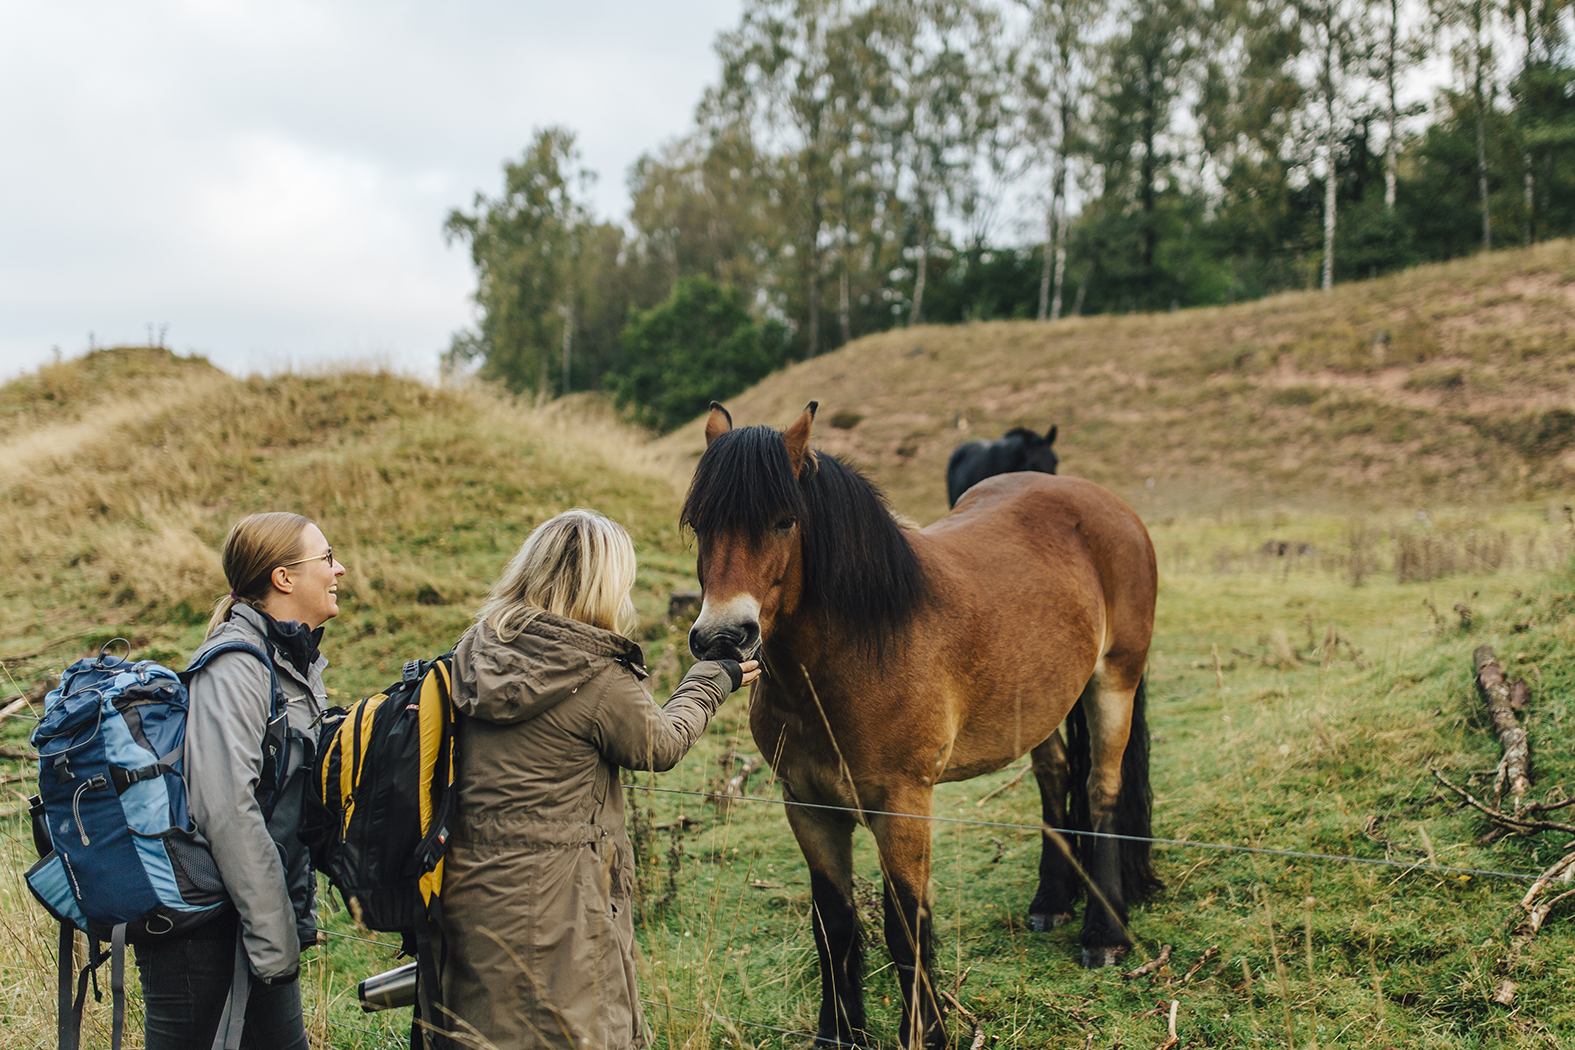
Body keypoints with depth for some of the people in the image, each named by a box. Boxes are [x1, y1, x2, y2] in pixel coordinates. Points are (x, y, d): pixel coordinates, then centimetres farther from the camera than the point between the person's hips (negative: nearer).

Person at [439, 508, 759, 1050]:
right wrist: (710, 681, 16)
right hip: (550, 904, -7)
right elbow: (660, 746, 0)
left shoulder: (473, 654, 0)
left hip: (466, 893, 7)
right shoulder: (601, 681, -18)